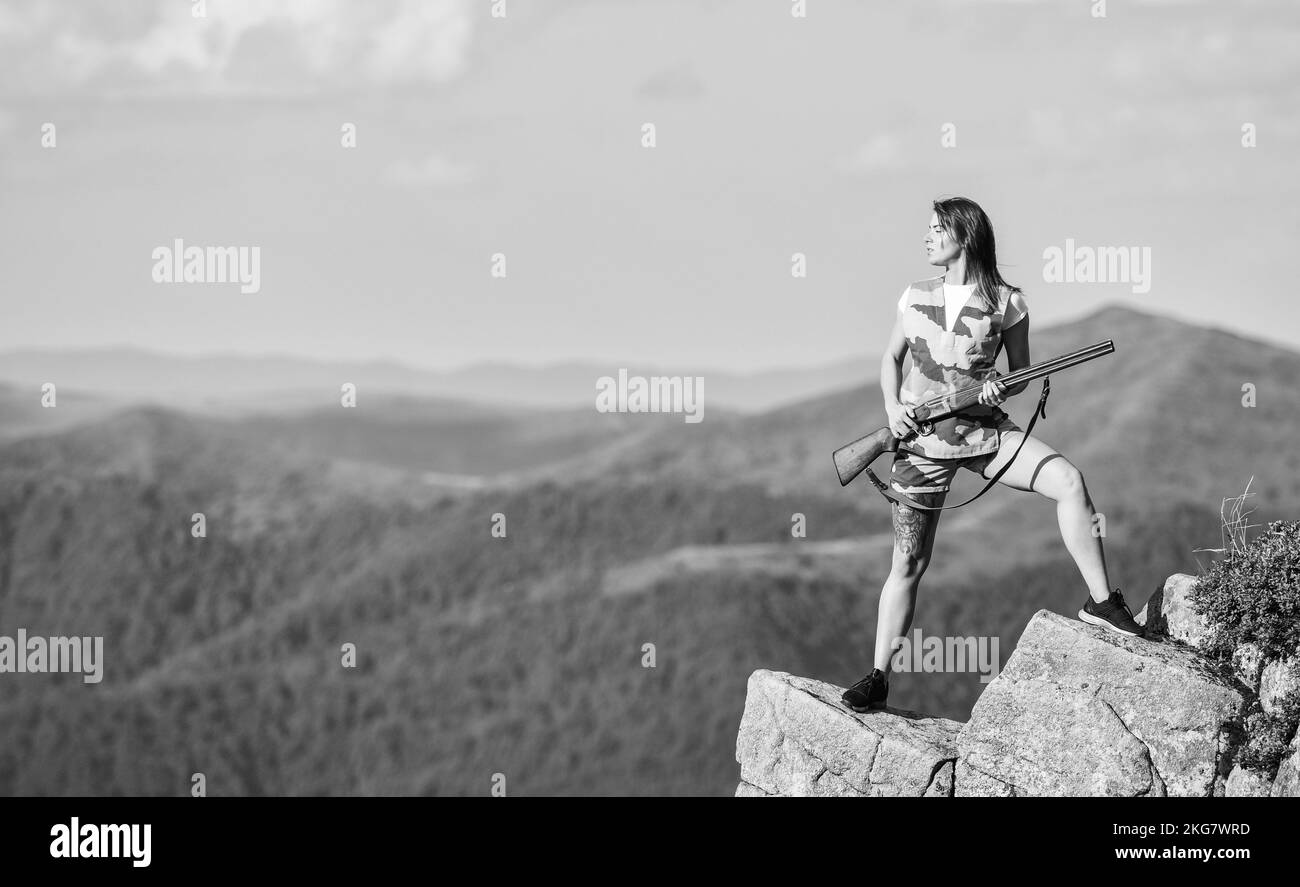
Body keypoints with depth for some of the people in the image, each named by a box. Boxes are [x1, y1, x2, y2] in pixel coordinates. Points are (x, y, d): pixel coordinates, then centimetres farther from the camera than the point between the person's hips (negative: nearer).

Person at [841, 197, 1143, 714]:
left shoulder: (1006, 303, -4)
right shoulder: (916, 298, 3)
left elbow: (1022, 374, 6)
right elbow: (890, 358, 16)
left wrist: (1001, 390, -16)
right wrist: (893, 407, -2)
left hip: (982, 429, -1)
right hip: (922, 438, 1)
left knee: (1068, 481, -23)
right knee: (908, 563, 1)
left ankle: (1101, 602, -15)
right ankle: (878, 677, 11)